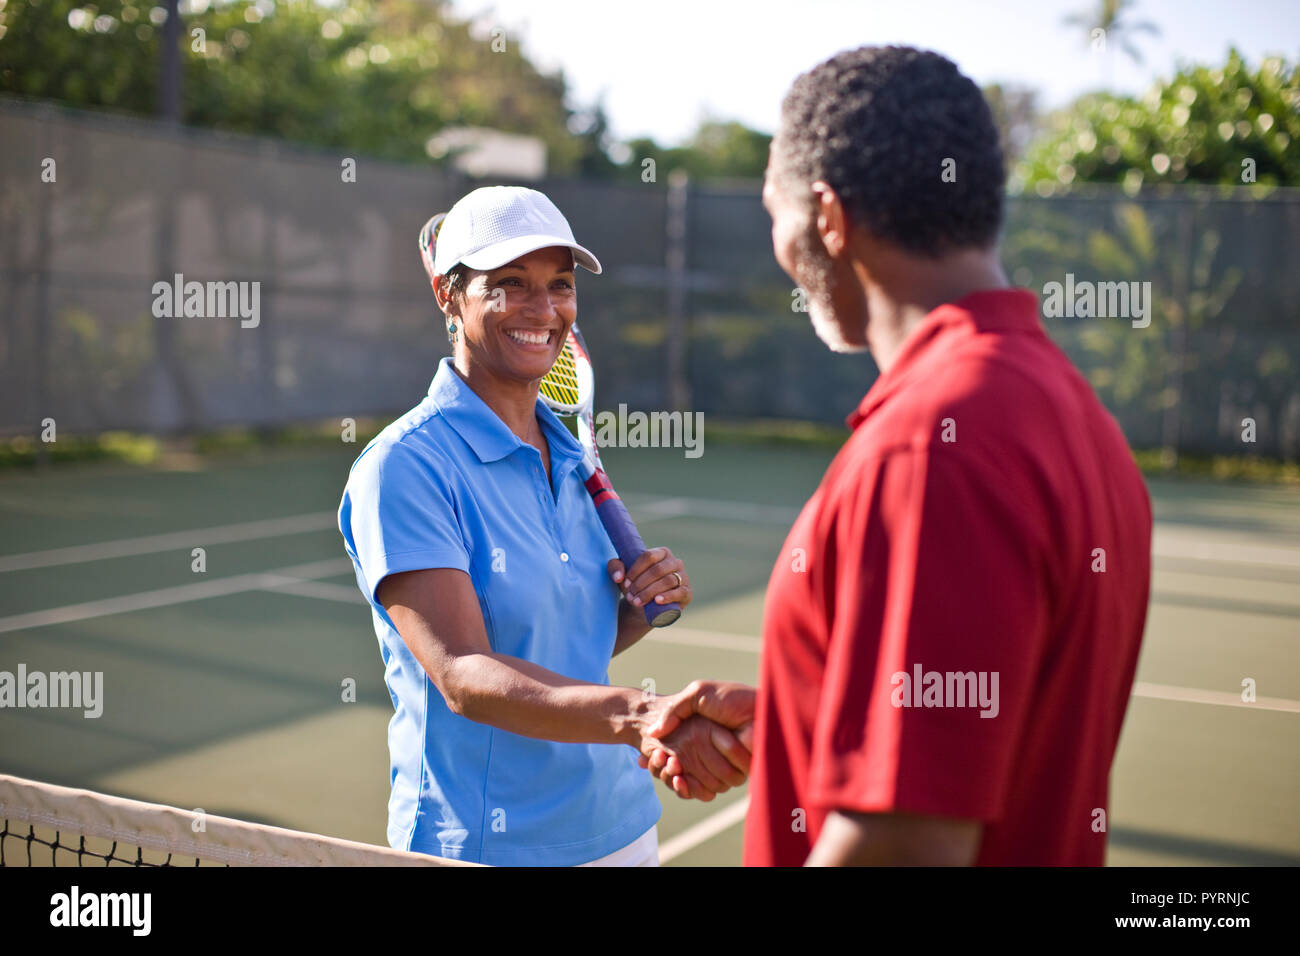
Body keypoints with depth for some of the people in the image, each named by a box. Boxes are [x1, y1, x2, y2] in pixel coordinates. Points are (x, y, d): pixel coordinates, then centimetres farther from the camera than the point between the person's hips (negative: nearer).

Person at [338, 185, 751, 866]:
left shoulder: (569, 454, 4)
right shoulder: (402, 467, -16)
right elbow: (461, 674, -26)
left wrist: (646, 608, -6)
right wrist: (637, 714, -39)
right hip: (486, 847, -6)